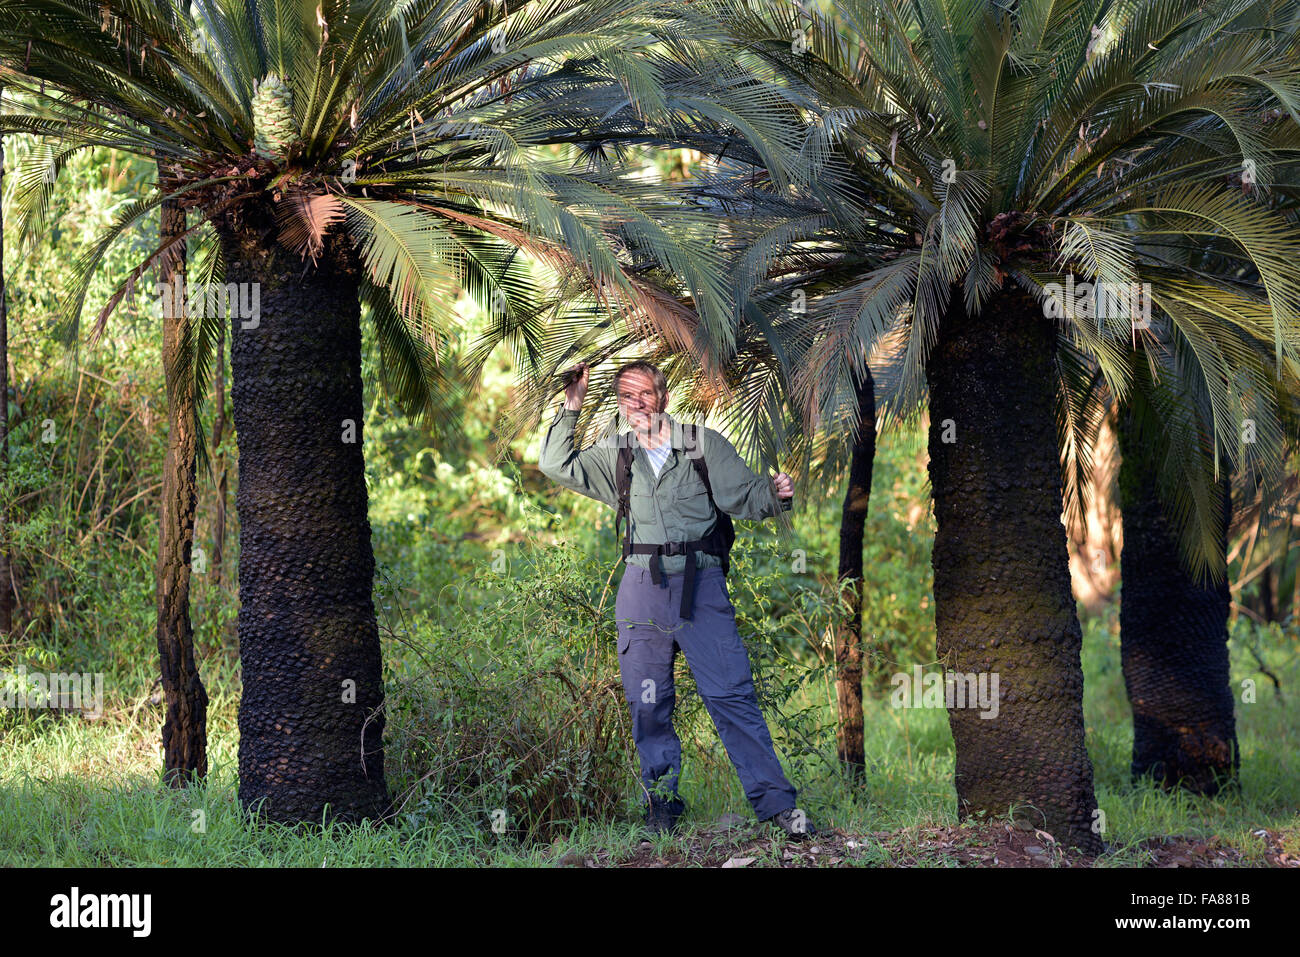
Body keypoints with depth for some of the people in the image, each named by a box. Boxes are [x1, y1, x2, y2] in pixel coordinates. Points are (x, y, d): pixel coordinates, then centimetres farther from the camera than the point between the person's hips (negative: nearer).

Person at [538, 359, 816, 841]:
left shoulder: (705, 445, 7)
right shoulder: (615, 458, 14)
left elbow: (745, 495, 5)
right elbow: (555, 465, 10)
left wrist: (776, 494, -16)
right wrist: (571, 406, 4)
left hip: (701, 584, -3)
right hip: (643, 587, 3)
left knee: (732, 695, -9)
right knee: (648, 702, 3)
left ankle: (776, 803, -9)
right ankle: (662, 800, 15)